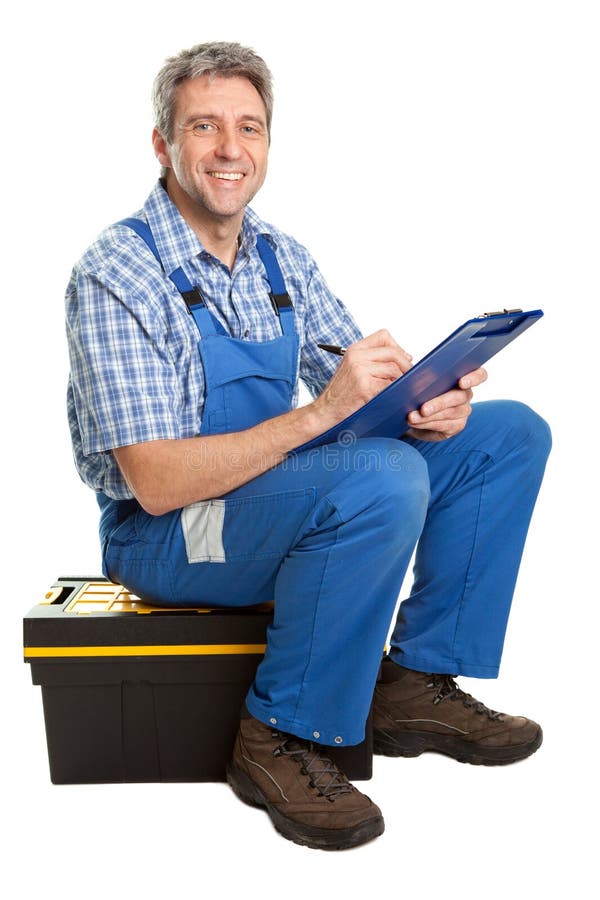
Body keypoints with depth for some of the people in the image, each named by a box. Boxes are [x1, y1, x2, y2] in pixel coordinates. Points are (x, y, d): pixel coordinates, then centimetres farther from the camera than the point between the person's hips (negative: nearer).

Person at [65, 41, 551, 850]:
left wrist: (425, 409, -18)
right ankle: (283, 736, -16)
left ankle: (417, 682, 2)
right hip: (165, 535, -7)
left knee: (511, 434, 1)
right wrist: (320, 413, -33)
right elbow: (156, 483, -25)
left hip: (286, 495, 8)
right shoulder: (115, 276, -17)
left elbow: (364, 388, 7)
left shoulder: (281, 257, 4)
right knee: (383, 477, -35)